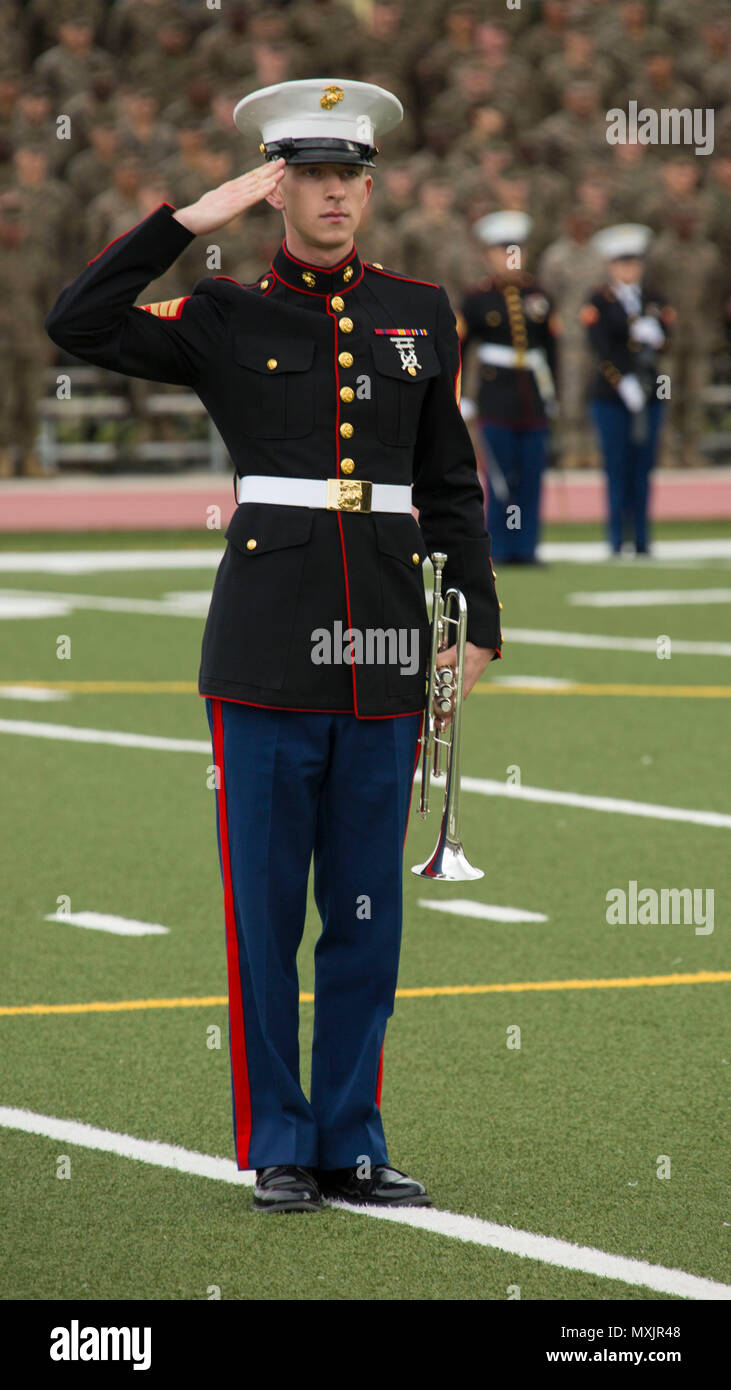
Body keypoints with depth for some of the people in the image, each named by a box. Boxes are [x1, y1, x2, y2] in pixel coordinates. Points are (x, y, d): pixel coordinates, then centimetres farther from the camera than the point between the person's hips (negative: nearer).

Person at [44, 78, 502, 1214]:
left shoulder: (419, 314, 12)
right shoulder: (226, 320, 3)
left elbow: (452, 480, 16)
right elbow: (76, 323, -9)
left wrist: (481, 622, 9)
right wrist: (192, 219, -8)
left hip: (385, 648, 3)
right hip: (267, 642, -3)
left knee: (368, 912, 7)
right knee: (266, 908, 1)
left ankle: (352, 1144, 15)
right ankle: (279, 1148, 10)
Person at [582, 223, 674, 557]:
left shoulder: (655, 301, 11)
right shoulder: (599, 302, 0)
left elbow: (663, 340, -2)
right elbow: (602, 348, -10)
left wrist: (651, 333, -25)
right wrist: (624, 382, -19)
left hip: (648, 395, 3)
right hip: (611, 395, -3)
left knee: (642, 467, 4)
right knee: (617, 467, -4)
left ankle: (641, 541, 7)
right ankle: (617, 539, 1)